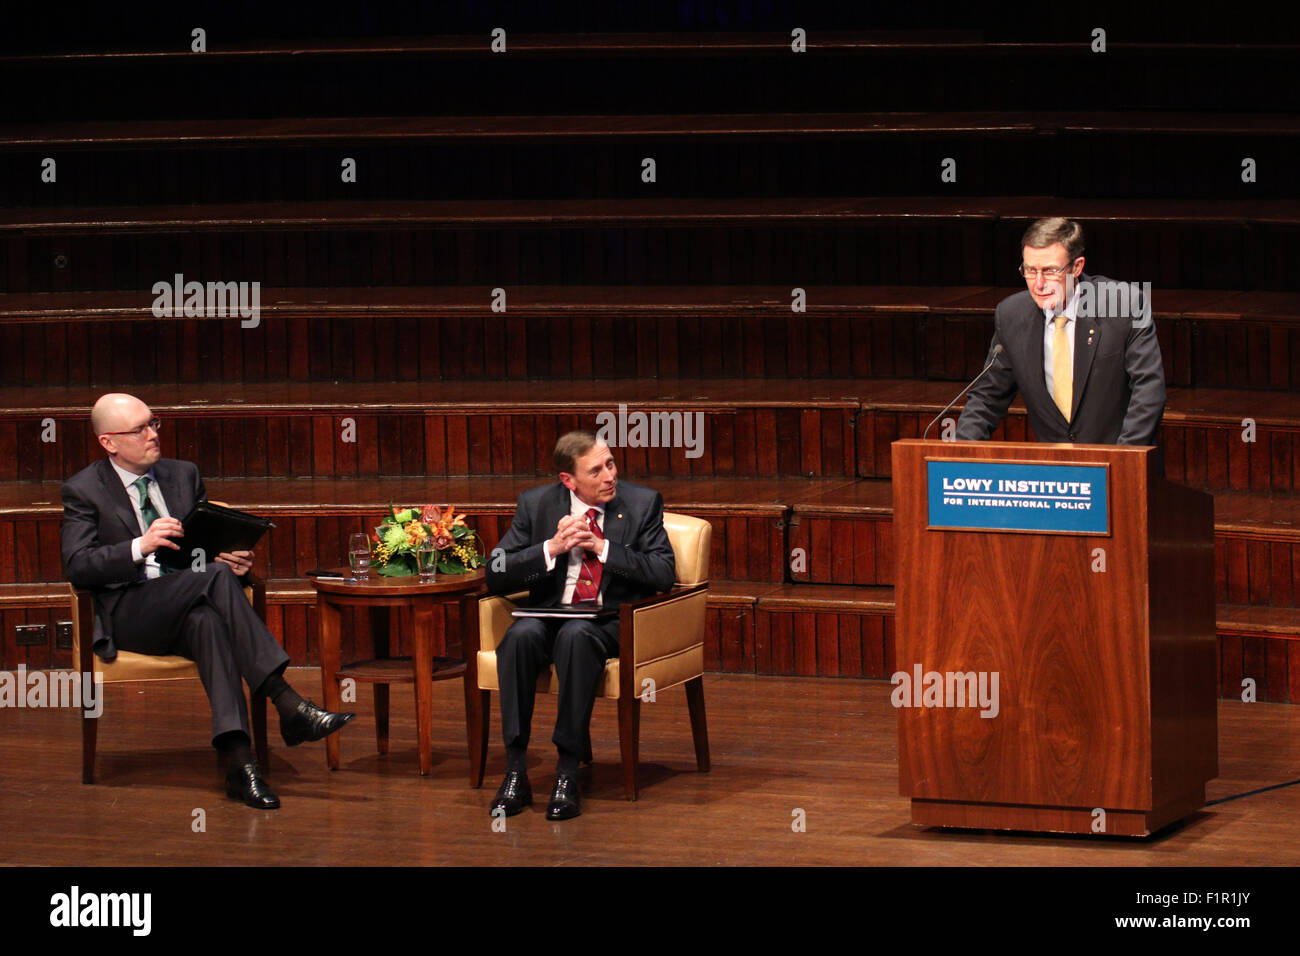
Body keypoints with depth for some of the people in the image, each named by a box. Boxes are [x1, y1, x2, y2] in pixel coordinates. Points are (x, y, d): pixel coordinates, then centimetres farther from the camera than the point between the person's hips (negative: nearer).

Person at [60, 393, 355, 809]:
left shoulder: (183, 474, 19)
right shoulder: (83, 491, 4)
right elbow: (76, 566, -9)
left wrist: (230, 556, -2)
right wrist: (141, 546, -22)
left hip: (186, 610, 4)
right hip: (128, 615, -4)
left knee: (206, 619, -36)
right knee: (216, 579, -34)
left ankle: (237, 760, -50)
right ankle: (287, 704, -41)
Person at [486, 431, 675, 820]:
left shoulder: (642, 503, 3)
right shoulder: (536, 504, 5)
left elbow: (664, 574, -6)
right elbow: (495, 575, 0)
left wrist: (602, 548, -15)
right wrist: (551, 548, -14)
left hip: (614, 620, -2)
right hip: (552, 613, 2)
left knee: (576, 635, -37)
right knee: (521, 635, -33)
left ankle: (568, 772, -35)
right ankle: (515, 771, -30)